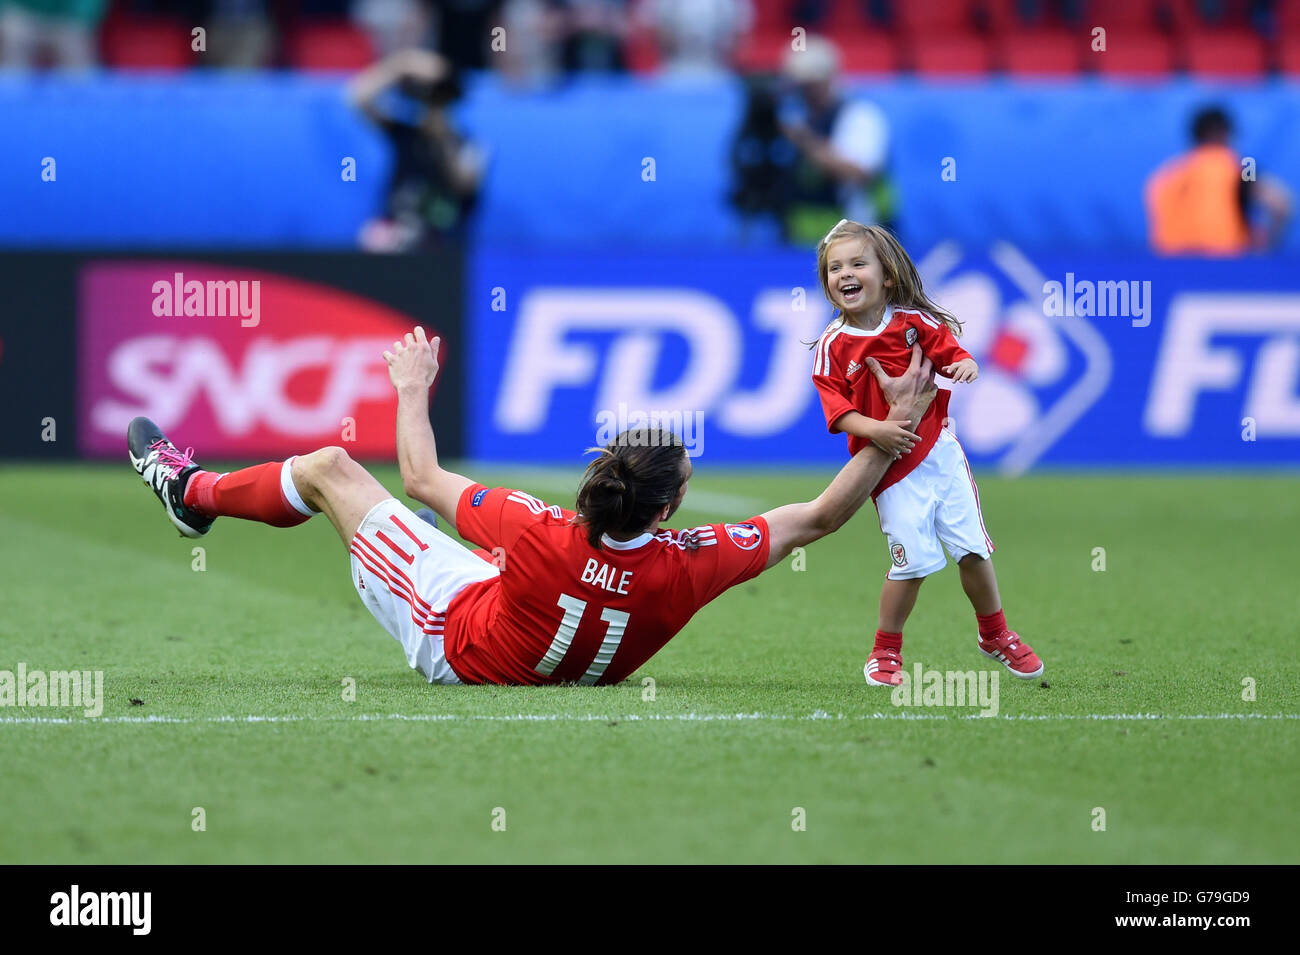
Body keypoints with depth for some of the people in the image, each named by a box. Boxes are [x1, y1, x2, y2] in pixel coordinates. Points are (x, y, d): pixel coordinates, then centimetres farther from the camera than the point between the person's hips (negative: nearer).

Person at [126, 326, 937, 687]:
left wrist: (413, 391, -5)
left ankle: (193, 490, 38)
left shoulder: (544, 537, -40)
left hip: (453, 642, -4)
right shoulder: (688, 569, -35)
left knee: (331, 468, 9)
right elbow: (821, 516, -24)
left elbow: (424, 478, -21)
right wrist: (897, 427, -21)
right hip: (557, 672, 4)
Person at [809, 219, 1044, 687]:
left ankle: (995, 635, 29)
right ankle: (885, 652, 10)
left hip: (940, 451, 2)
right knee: (912, 560, -10)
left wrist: (964, 364, -24)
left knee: (973, 548, 6)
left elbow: (950, 350, 0)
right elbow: (836, 408, -10)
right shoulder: (833, 346, -5)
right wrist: (874, 429, -27)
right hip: (892, 467, -2)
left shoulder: (913, 321, 0)